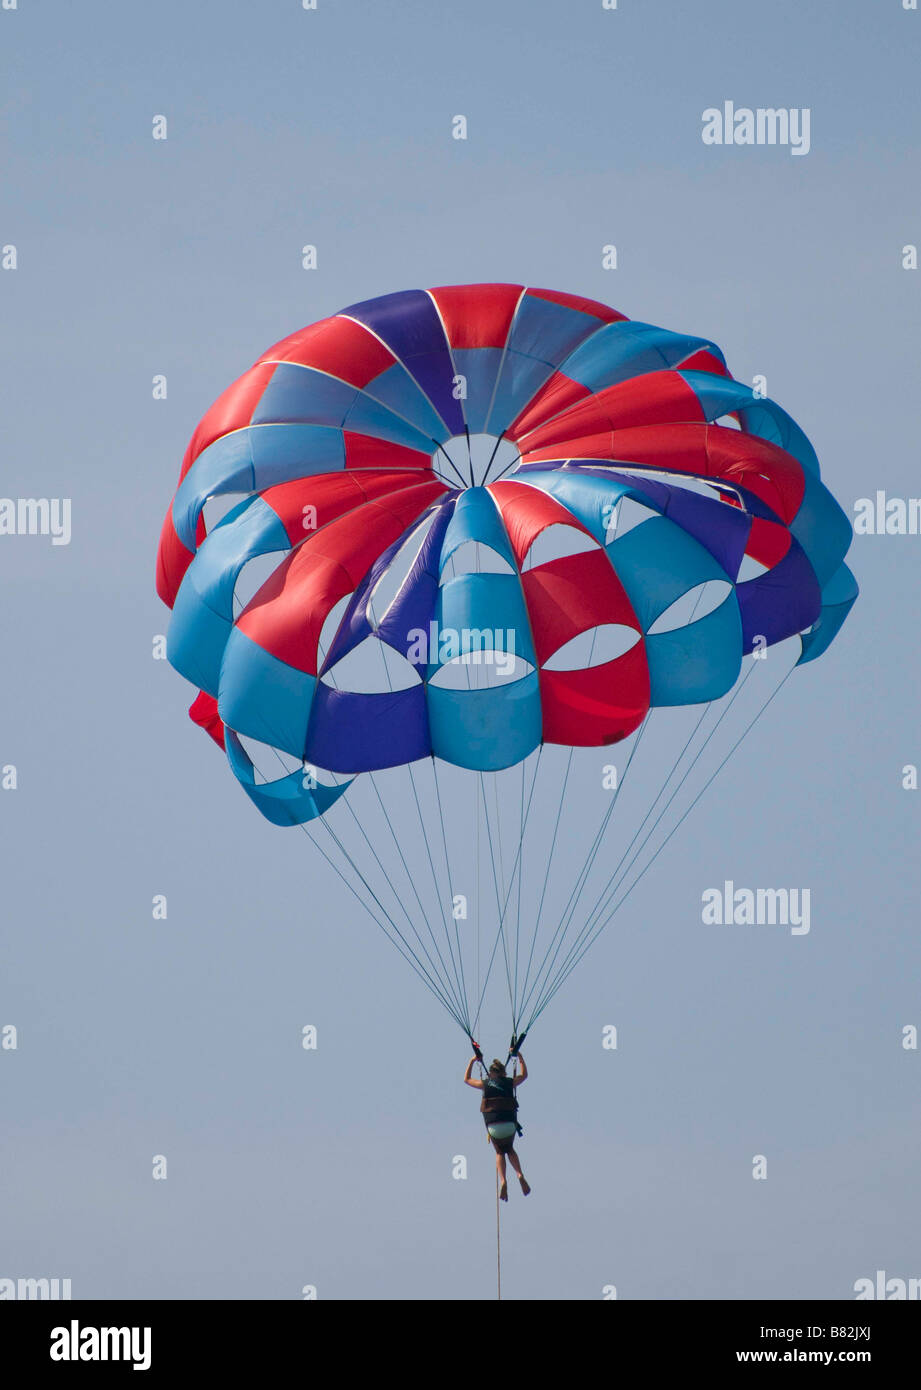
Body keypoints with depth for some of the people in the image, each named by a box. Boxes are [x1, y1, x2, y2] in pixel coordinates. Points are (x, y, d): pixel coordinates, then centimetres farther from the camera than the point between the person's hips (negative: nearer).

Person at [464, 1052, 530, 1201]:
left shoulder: (485, 1084, 7)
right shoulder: (510, 1083, 9)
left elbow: (467, 1079, 26)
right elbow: (524, 1075, 30)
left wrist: (472, 1062, 35)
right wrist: (520, 1057, 38)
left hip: (493, 1126, -1)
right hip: (510, 1124, 1)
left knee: (500, 1152, 16)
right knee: (510, 1149, 24)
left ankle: (503, 1181, -9)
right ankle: (520, 1175, -1)